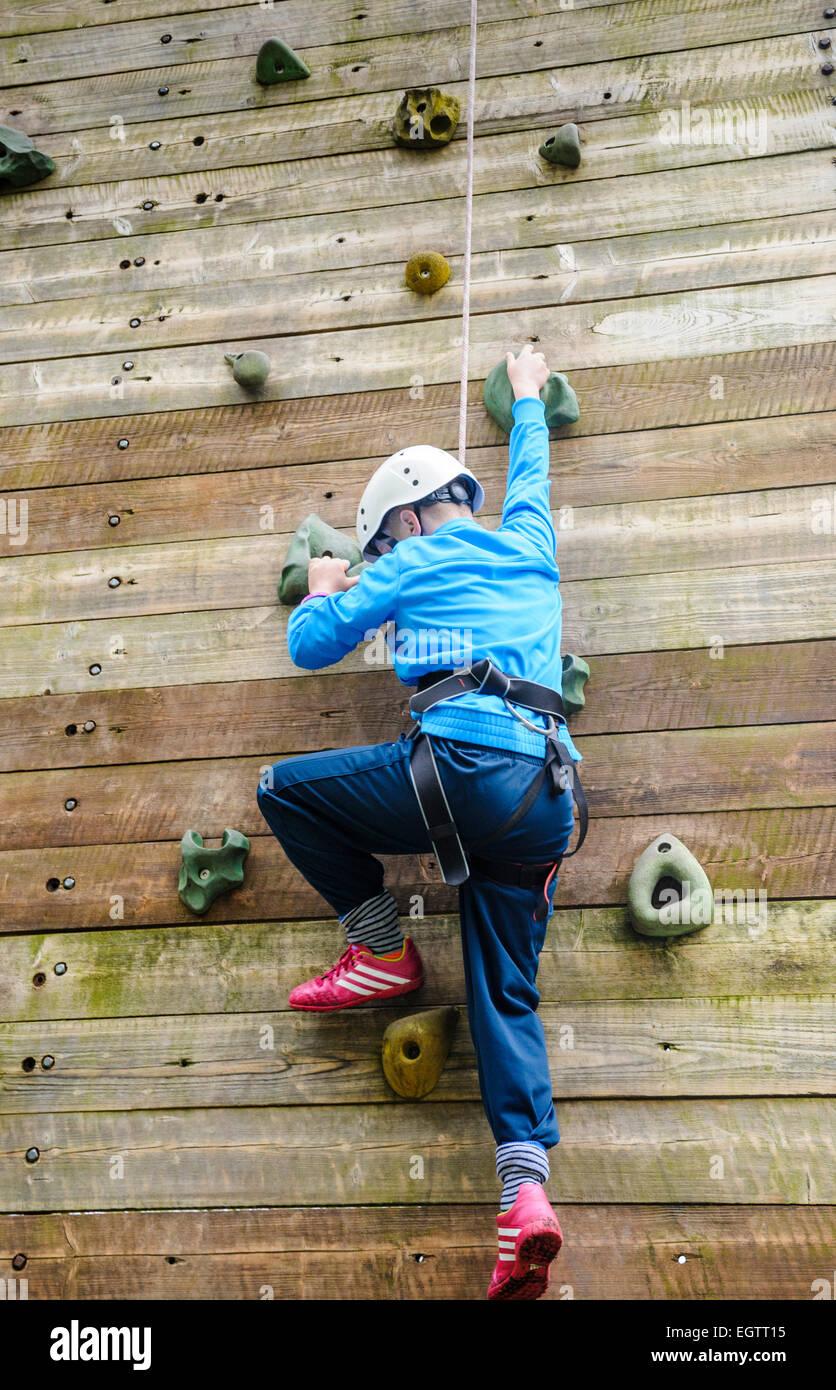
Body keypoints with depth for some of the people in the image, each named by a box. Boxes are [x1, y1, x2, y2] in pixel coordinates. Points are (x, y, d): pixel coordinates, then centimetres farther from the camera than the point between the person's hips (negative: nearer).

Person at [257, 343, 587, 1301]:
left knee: (285, 789, 10)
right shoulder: (529, 547, 25)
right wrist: (526, 395, 64)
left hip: (464, 765, -6)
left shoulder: (416, 562, 9)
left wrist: (324, 591, 35)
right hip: (545, 797, 7)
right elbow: (529, 467, 46)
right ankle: (527, 1192, -13)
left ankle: (384, 952, 12)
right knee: (505, 995, 4)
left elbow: (311, 645, 14)